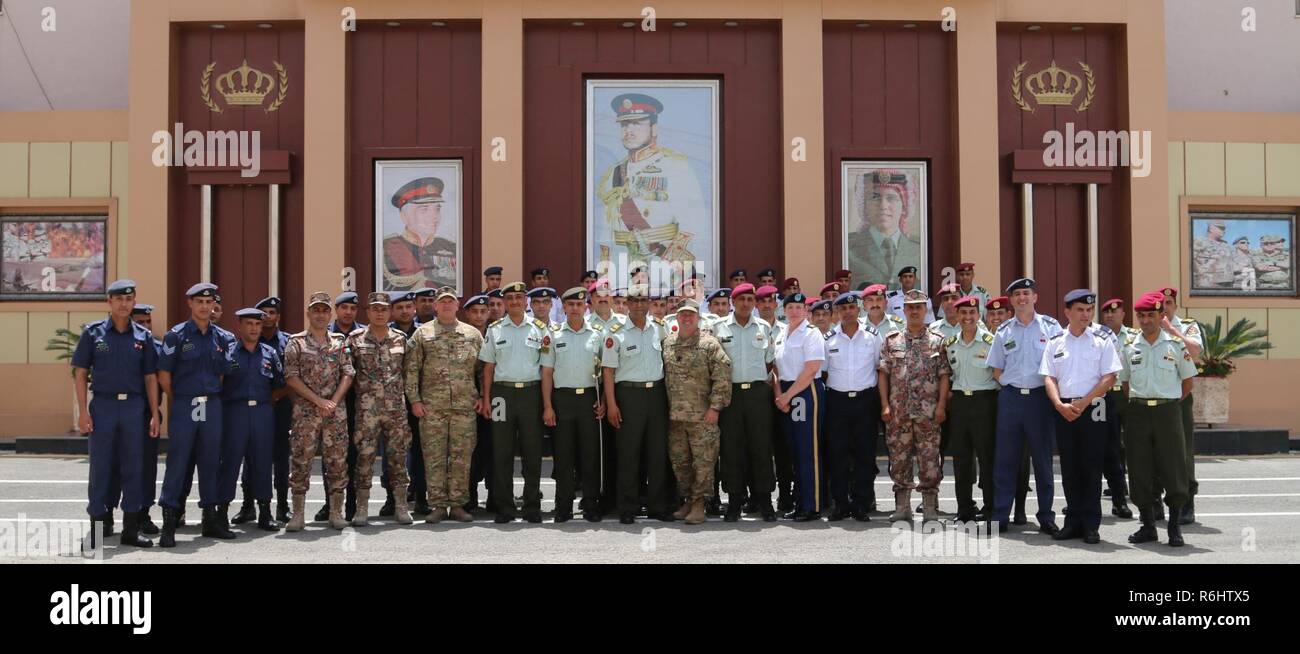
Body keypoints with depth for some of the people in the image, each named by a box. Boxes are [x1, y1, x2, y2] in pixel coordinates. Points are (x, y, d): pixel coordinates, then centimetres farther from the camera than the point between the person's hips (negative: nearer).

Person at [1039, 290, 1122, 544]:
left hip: (1092, 408, -3)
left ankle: (1091, 525, 6)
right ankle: (1073, 521, 15)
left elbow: (1109, 377, -5)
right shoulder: (1055, 342, 9)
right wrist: (1060, 405, -10)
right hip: (1063, 410, 3)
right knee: (1069, 466, 7)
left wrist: (1082, 403, -12)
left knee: (1091, 466, -1)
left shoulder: (1102, 340, 1)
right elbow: (1049, 377, 6)